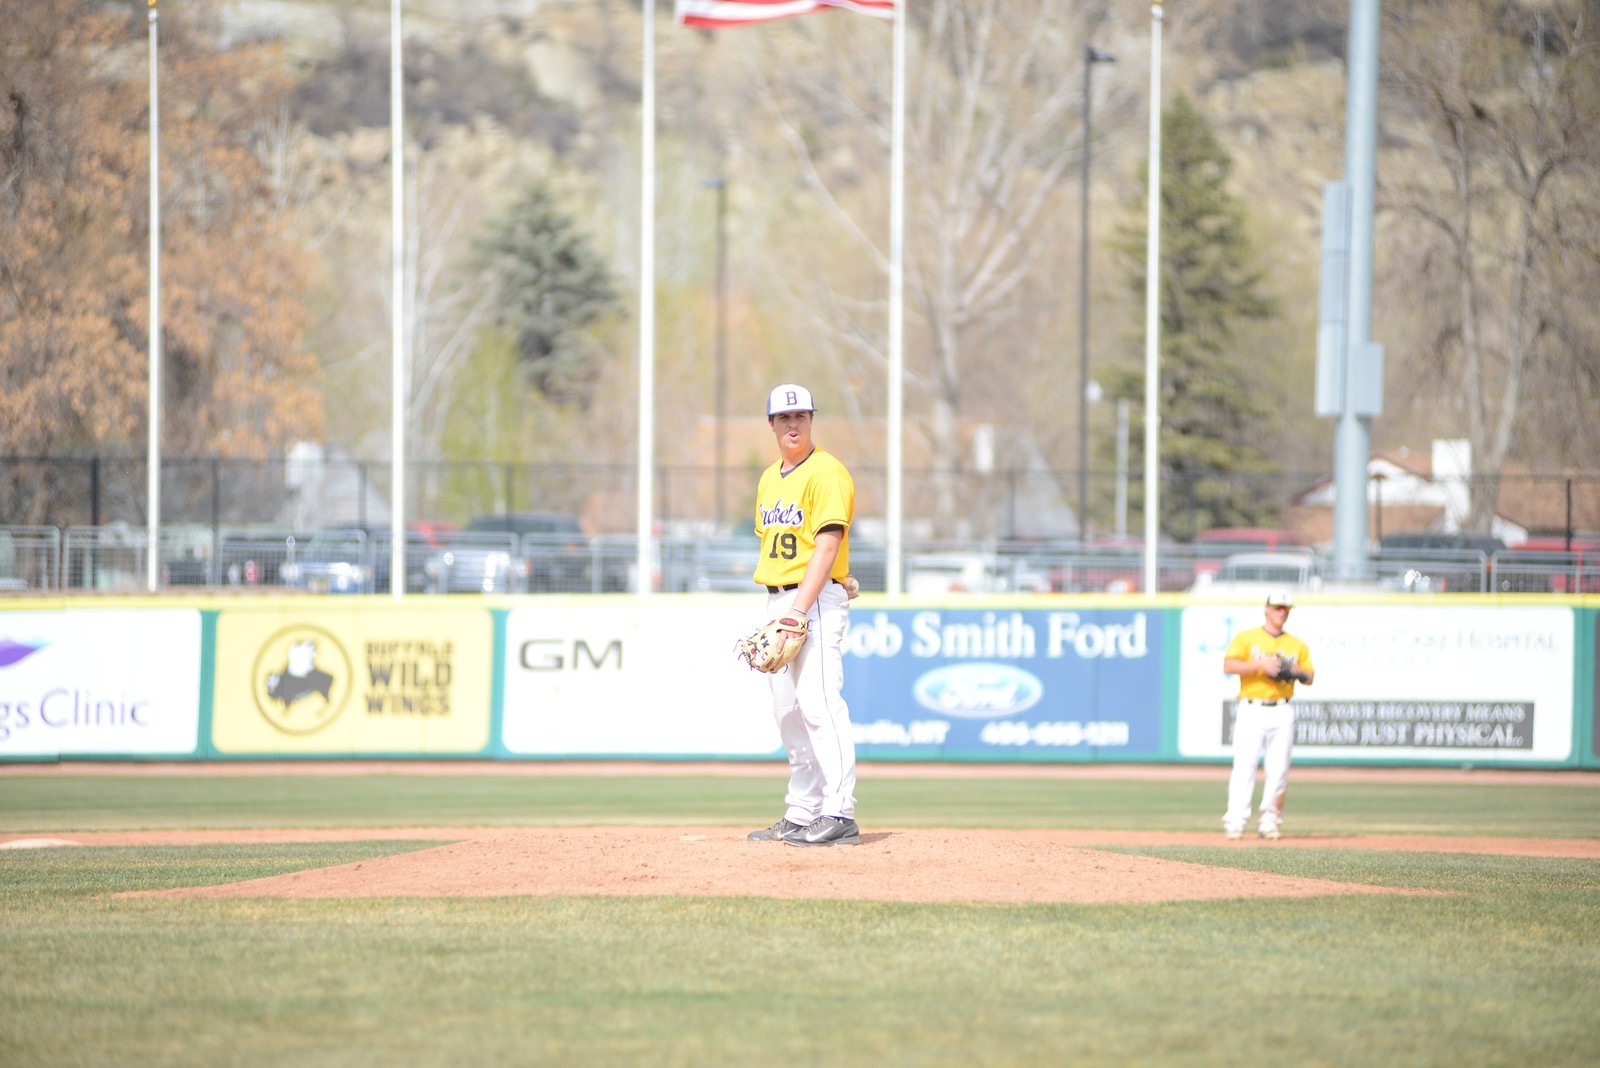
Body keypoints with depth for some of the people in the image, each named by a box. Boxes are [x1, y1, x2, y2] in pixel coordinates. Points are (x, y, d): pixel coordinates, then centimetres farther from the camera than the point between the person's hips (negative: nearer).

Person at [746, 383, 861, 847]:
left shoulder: (826, 472, -10)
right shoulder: (770, 479, 17)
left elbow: (827, 547, -18)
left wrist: (799, 611, -25)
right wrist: (777, 611, 11)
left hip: (817, 600, -9)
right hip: (778, 600, 9)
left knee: (819, 703, -17)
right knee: (788, 711, 10)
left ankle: (839, 815, -22)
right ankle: (801, 816, 15)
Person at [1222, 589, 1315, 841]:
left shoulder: (1297, 645, 17)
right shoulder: (1246, 638, 6)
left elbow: (1310, 678, 16)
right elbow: (1229, 665, -7)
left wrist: (1297, 673, -6)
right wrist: (1260, 664, -17)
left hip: (1282, 713, 3)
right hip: (1251, 710, -3)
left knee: (1279, 768, -1)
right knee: (1244, 765, -12)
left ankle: (1269, 820, 7)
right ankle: (1235, 821, -14)